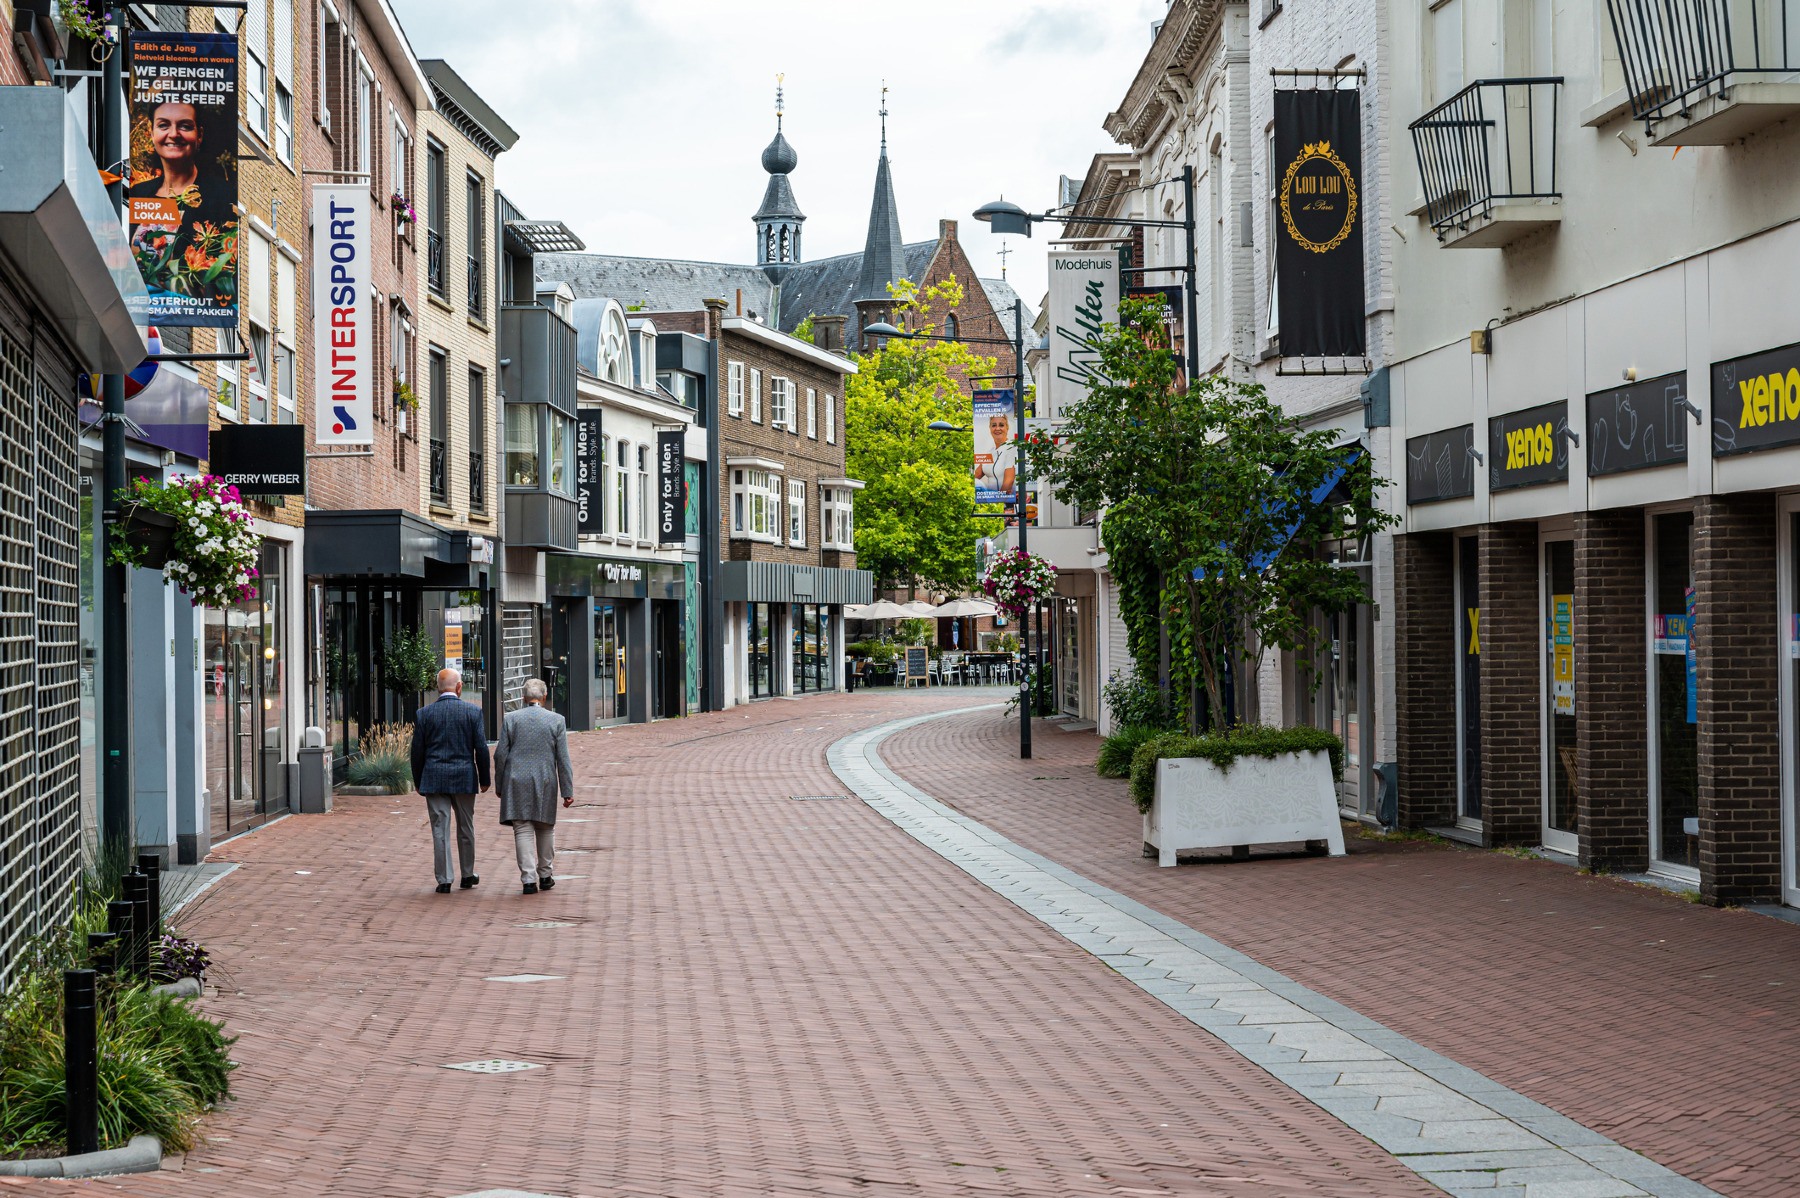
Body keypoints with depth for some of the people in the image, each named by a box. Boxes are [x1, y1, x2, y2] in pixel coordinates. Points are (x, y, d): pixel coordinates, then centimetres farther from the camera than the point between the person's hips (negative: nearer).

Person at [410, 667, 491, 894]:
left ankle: (444, 880, 1)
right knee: (465, 828, 14)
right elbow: (481, 748, -3)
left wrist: (417, 781, 11)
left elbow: (417, 751, 1)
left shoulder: (423, 714, -2)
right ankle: (467, 875, 25)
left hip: (434, 779, 0)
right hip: (464, 778, 0)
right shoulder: (472, 712, -4)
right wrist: (484, 779, 7)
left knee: (440, 830, 2)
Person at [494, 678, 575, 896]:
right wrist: (567, 791, 1)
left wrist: (499, 786, 10)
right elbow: (563, 760, -3)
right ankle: (545, 875, 23)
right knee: (546, 828, 16)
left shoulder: (511, 719, -2)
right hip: (545, 783, 1)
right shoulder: (556, 721, -2)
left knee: (523, 829, 0)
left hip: (517, 782, 0)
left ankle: (529, 878, -7)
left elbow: (500, 755, 0)